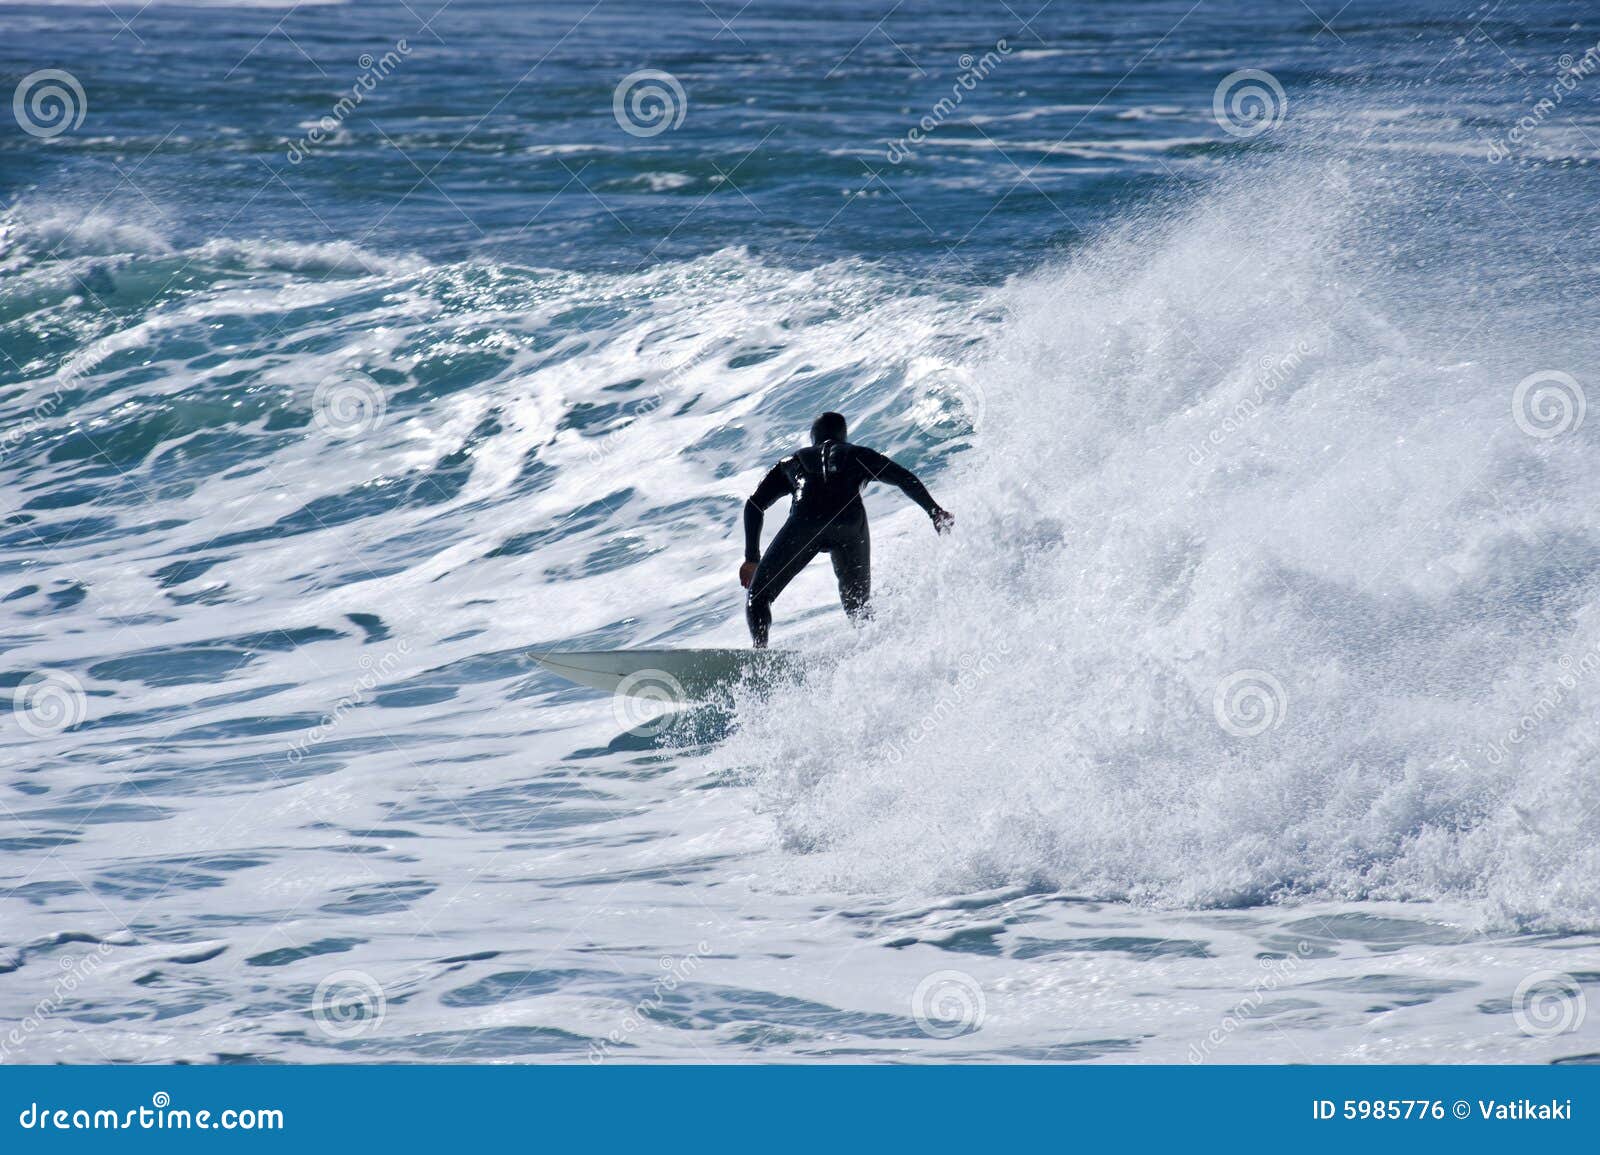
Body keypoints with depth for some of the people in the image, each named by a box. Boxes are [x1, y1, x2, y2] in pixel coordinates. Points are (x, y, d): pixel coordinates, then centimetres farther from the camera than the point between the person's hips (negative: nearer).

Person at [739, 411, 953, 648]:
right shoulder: (858, 455, 35)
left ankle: (760, 652, -18)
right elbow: (905, 479, 22)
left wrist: (752, 558, 29)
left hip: (806, 520, -1)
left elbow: (754, 506, 27)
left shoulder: (792, 462, 36)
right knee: (858, 607, 16)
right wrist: (935, 512, 24)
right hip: (851, 524, 1)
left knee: (758, 596, 7)